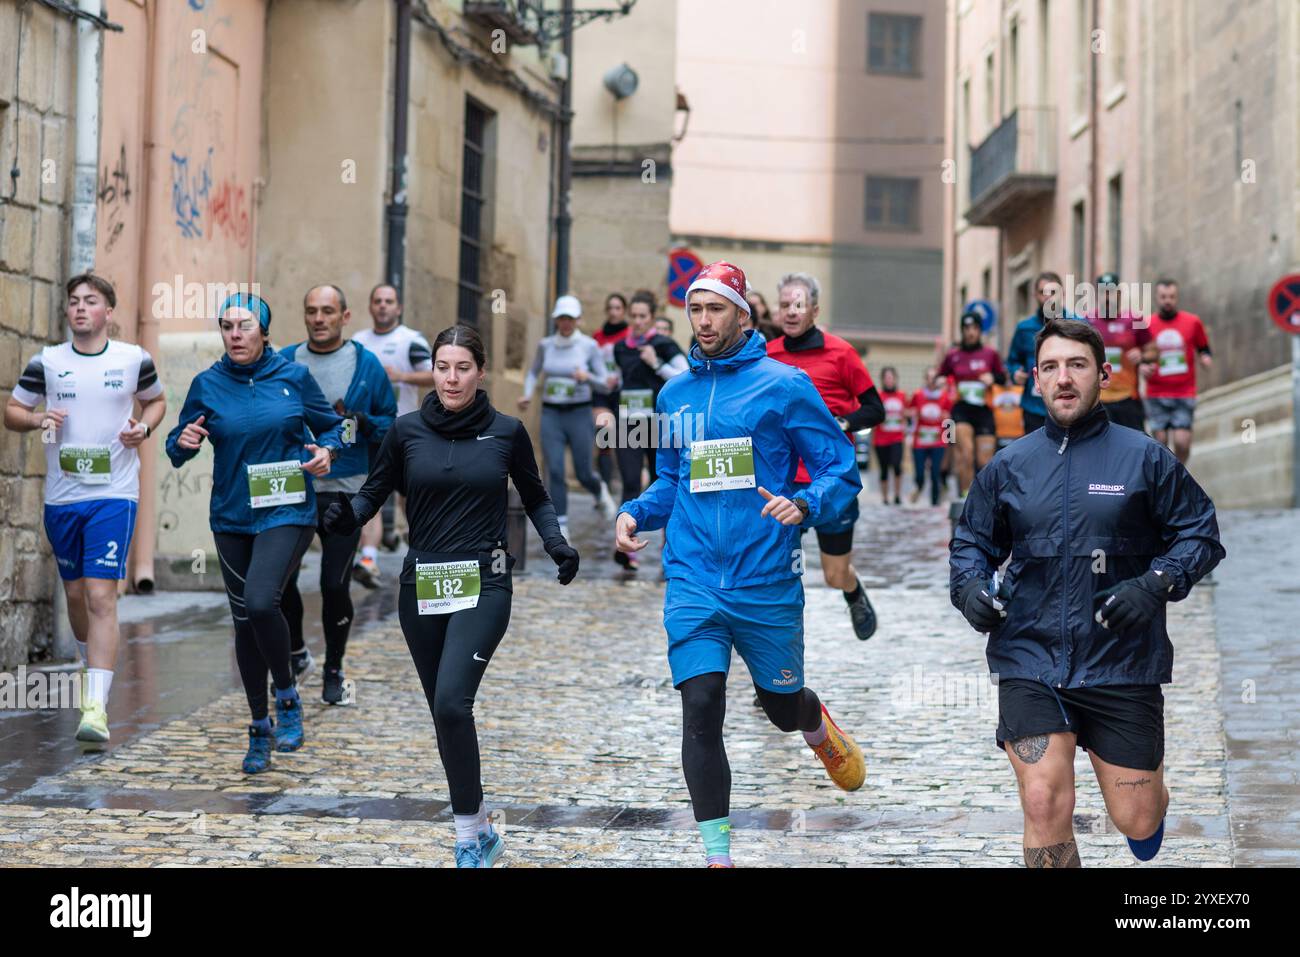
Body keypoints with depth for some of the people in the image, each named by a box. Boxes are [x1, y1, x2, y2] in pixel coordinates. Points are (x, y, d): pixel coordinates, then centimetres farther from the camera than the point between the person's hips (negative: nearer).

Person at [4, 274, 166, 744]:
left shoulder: (134, 360, 1)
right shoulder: (47, 361, 2)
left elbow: (156, 400, 18)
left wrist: (144, 427, -3)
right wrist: (38, 418, -12)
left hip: (114, 496, -3)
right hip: (61, 496, 3)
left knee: (101, 595, -14)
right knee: (75, 593, 16)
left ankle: (96, 706, -18)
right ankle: (90, 663, 45)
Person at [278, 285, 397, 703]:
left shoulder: (366, 364, 3)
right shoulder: (284, 362, 6)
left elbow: (390, 422, 7)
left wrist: (361, 423, -12)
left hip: (346, 491, -1)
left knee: (335, 584, -1)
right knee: (280, 578, -1)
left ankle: (334, 670, 17)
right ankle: (296, 653, 25)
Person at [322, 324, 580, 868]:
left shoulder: (506, 432, 0)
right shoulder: (407, 431, 2)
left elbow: (535, 498, 13)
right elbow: (375, 491, 6)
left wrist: (555, 542, -3)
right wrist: (348, 517, -15)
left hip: (483, 584, -3)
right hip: (421, 587, 3)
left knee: (452, 702, -21)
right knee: (444, 712, 9)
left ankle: (469, 834, -10)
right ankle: (480, 834, 25)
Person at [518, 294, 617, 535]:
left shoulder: (589, 346, -4)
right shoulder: (546, 345, 4)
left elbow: (604, 386, -2)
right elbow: (533, 373, 20)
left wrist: (587, 377, -22)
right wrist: (527, 394, 1)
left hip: (579, 414, -2)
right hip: (551, 415, 2)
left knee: (583, 474, 3)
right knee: (555, 472, -10)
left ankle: (600, 492, 39)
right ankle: (560, 529, -3)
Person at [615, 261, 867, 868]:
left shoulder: (784, 385, -4)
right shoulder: (674, 396, 11)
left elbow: (841, 470, -4)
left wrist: (803, 504, -23)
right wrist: (635, 513, 4)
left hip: (767, 583, -2)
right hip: (693, 584, 3)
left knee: (781, 706, 13)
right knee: (701, 712, -9)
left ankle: (820, 728, 52)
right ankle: (717, 854, -1)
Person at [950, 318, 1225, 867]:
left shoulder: (1144, 459, -1)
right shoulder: (1008, 466, 6)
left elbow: (1200, 533, 2)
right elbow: (971, 541, 16)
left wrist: (1155, 585, -15)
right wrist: (970, 586, -5)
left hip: (1122, 662, -1)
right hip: (1030, 661, 1)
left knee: (1135, 820, 6)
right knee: (1044, 807, -12)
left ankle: (1151, 782, 44)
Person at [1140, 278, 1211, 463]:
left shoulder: (1192, 322, 3)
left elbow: (1203, 348, 15)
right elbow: (1140, 356, 12)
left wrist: (1205, 358, -7)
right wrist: (1143, 368, -9)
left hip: (1185, 394, -1)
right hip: (1156, 396, 1)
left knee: (1182, 442, -10)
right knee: (1160, 442, -1)